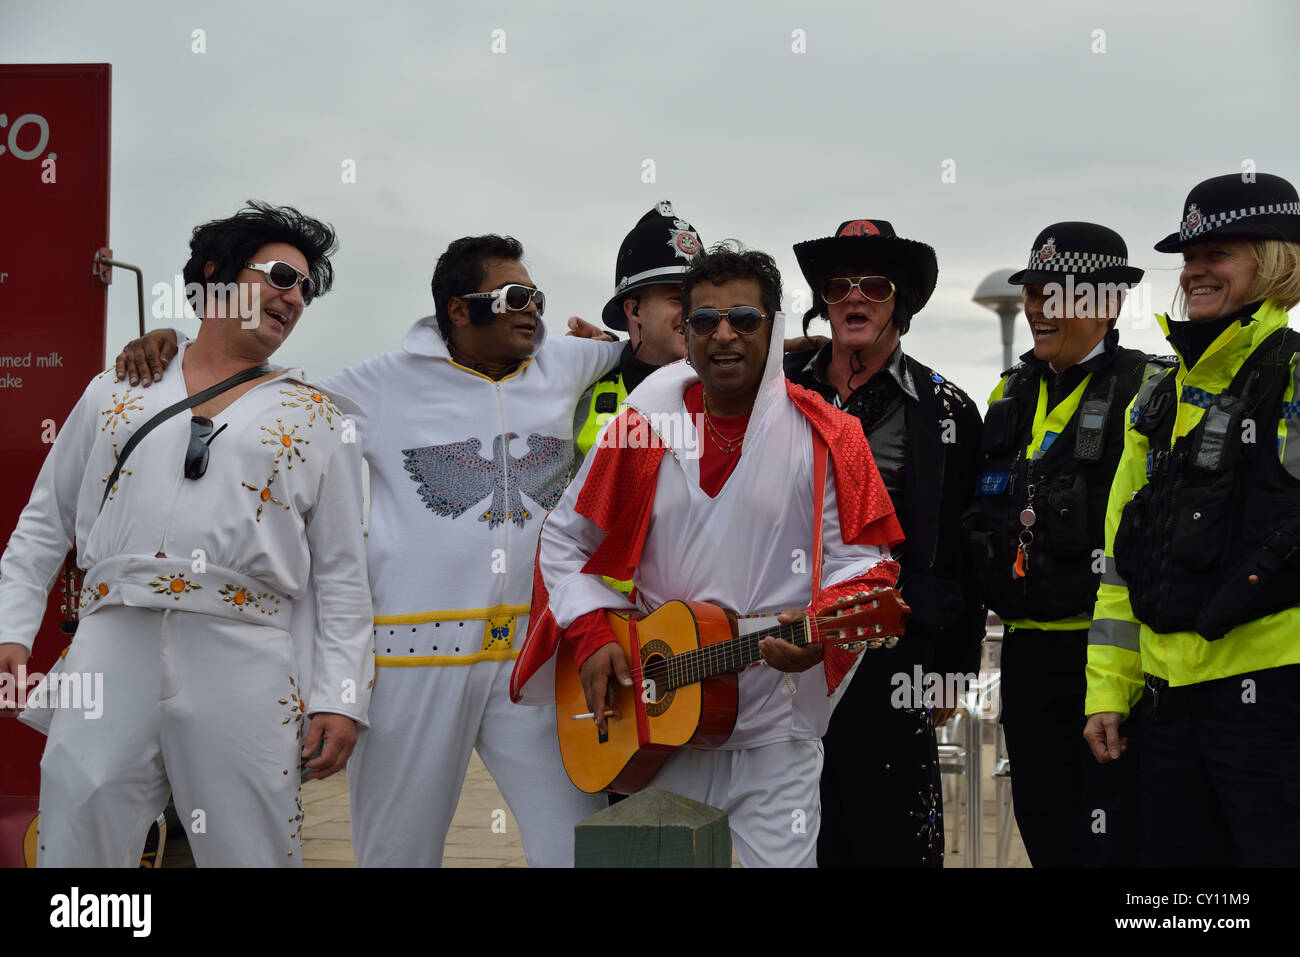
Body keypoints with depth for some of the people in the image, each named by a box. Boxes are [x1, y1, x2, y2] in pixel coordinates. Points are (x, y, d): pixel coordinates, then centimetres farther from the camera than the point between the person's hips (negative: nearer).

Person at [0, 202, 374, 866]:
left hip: (244, 661, -1)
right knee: (73, 847, -2)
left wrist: (340, 695, 2)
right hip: (111, 647, 1)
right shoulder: (116, 392, 18)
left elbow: (340, 570, 11)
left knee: (251, 853, -1)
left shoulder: (314, 416, 15)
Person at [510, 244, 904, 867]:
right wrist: (592, 636, -2)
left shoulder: (825, 438, -2)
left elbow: (862, 558, -2)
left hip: (775, 733, -2)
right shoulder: (641, 429, 3)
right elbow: (564, 538, 11)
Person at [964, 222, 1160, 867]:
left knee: (1113, 839, -4)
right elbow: (982, 515, 24)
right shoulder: (1010, 394, 16)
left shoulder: (1147, 391, -5)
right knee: (1044, 833, 13)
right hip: (1027, 650, 7)